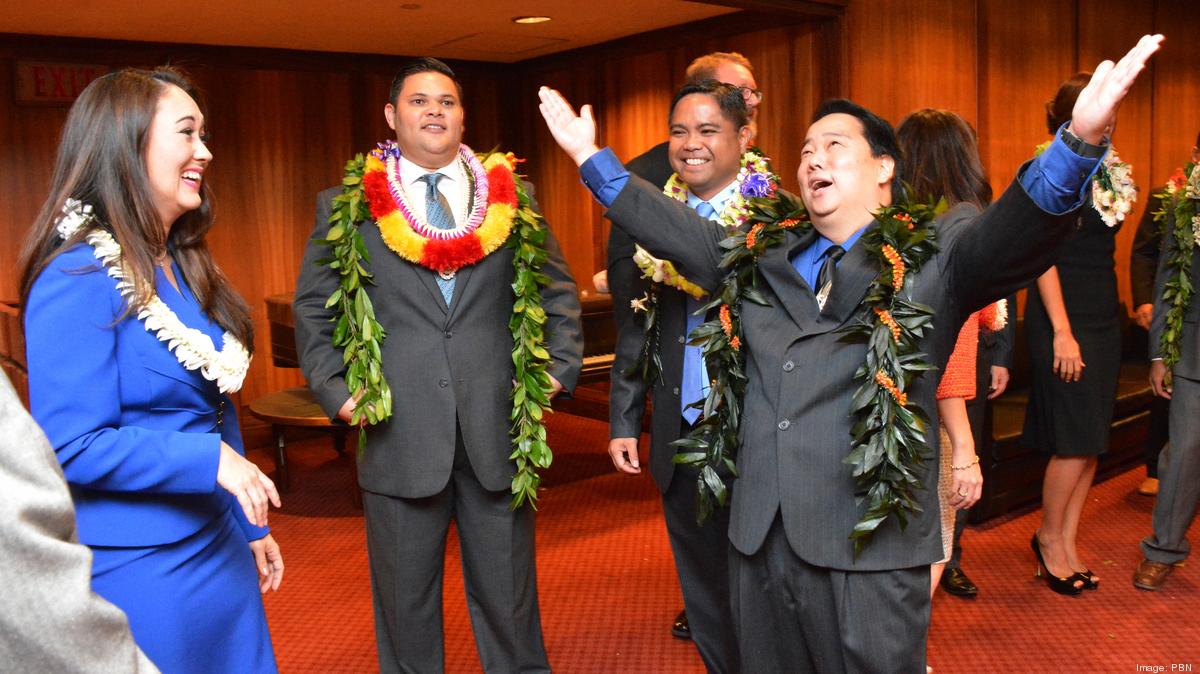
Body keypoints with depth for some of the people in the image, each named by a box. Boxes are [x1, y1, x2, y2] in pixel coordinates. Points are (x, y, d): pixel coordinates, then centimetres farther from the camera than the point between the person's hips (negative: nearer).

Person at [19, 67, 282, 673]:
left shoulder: (183, 267, 8)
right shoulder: (80, 278, -17)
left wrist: (250, 527, 15)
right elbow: (70, 447, -20)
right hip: (137, 570, -8)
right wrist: (210, 460, -23)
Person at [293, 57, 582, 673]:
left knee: (508, 595, 14)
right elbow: (312, 308, 9)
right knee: (405, 603, 14)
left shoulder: (512, 197, 5)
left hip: (498, 431, 1)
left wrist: (560, 366, 3)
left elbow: (557, 290, 13)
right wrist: (335, 390, -1)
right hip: (399, 437, 0)